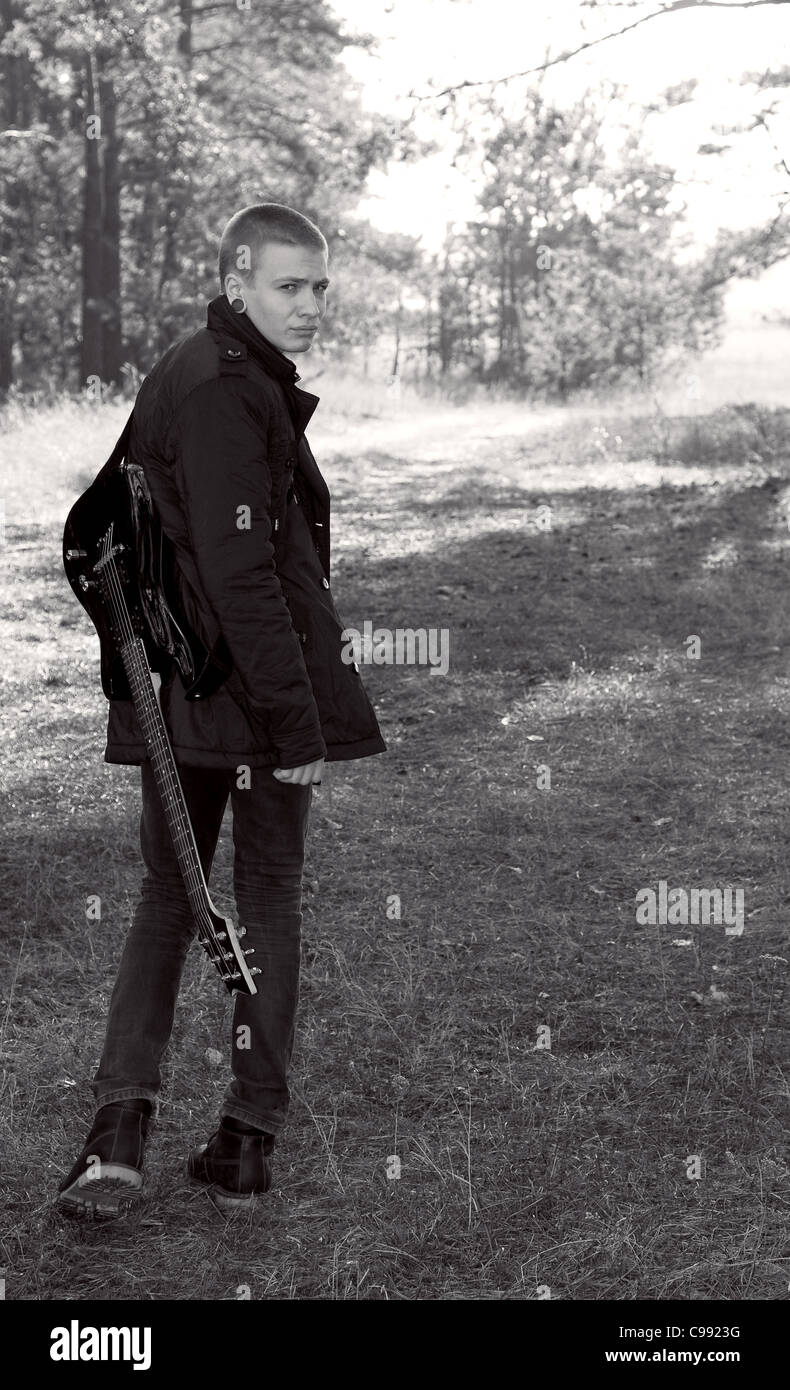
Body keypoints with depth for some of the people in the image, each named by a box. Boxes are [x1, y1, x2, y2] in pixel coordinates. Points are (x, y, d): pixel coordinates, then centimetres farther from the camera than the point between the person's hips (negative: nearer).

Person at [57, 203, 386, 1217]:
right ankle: (246, 1144, 13)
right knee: (268, 904, 5)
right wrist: (298, 722, -21)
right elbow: (242, 572, -23)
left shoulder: (181, 375, 15)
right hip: (254, 688, -8)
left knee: (166, 898, 13)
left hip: (174, 693, 8)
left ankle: (121, 1129, 4)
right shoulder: (227, 392, -16)